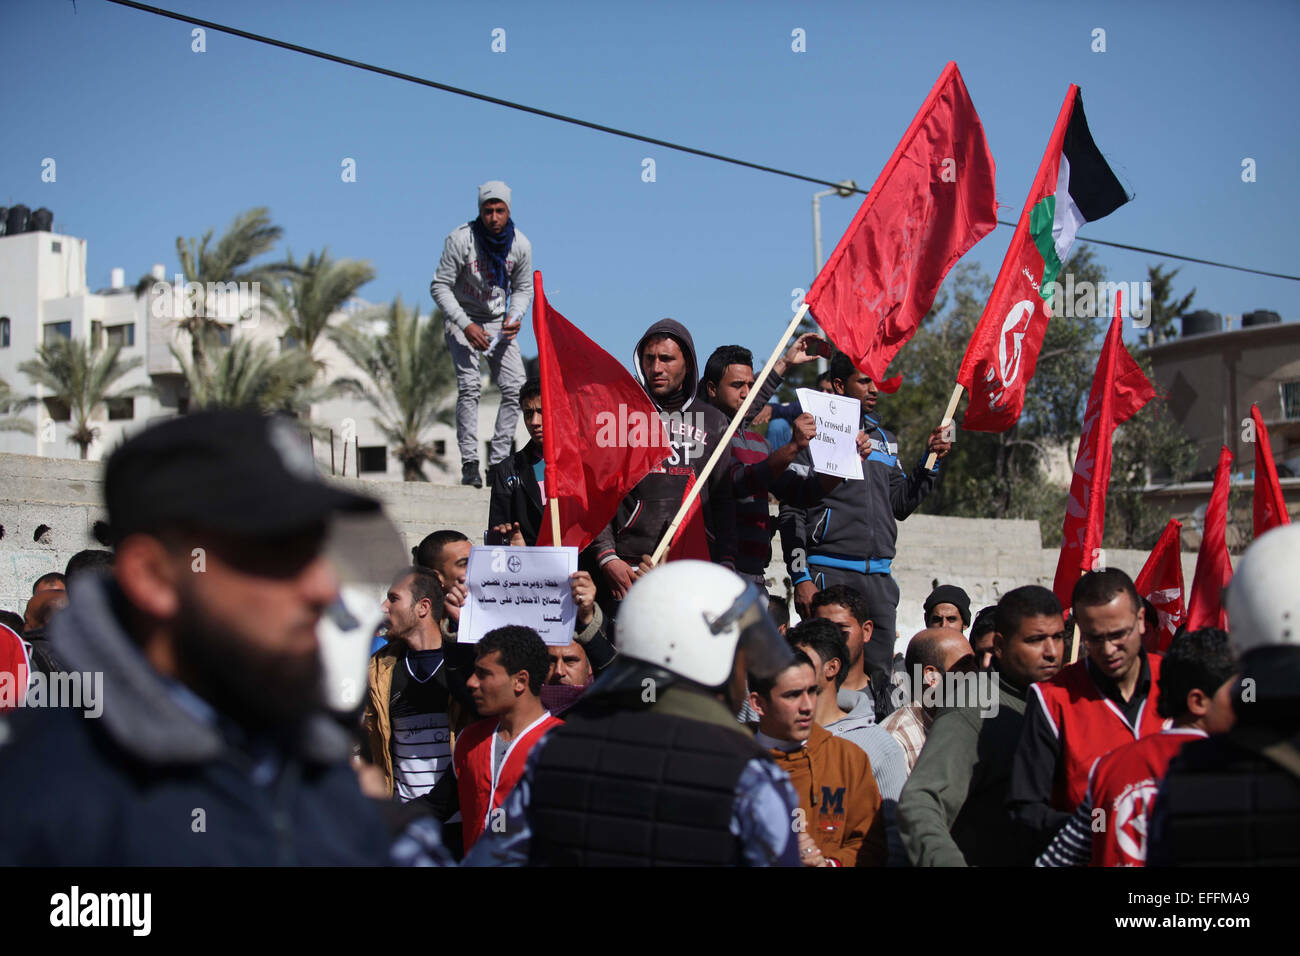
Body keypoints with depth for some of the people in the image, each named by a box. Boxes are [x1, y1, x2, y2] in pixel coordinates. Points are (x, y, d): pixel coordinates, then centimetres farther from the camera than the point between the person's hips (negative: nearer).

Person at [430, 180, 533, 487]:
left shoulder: (521, 245, -8)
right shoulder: (461, 239, -20)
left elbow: (523, 289, 7)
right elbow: (440, 286, -16)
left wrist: (515, 317, -14)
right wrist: (466, 325, -25)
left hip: (499, 321, 4)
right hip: (462, 317, -4)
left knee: (515, 388, -8)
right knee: (470, 385, -20)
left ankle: (498, 461, 1)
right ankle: (469, 464, -17)